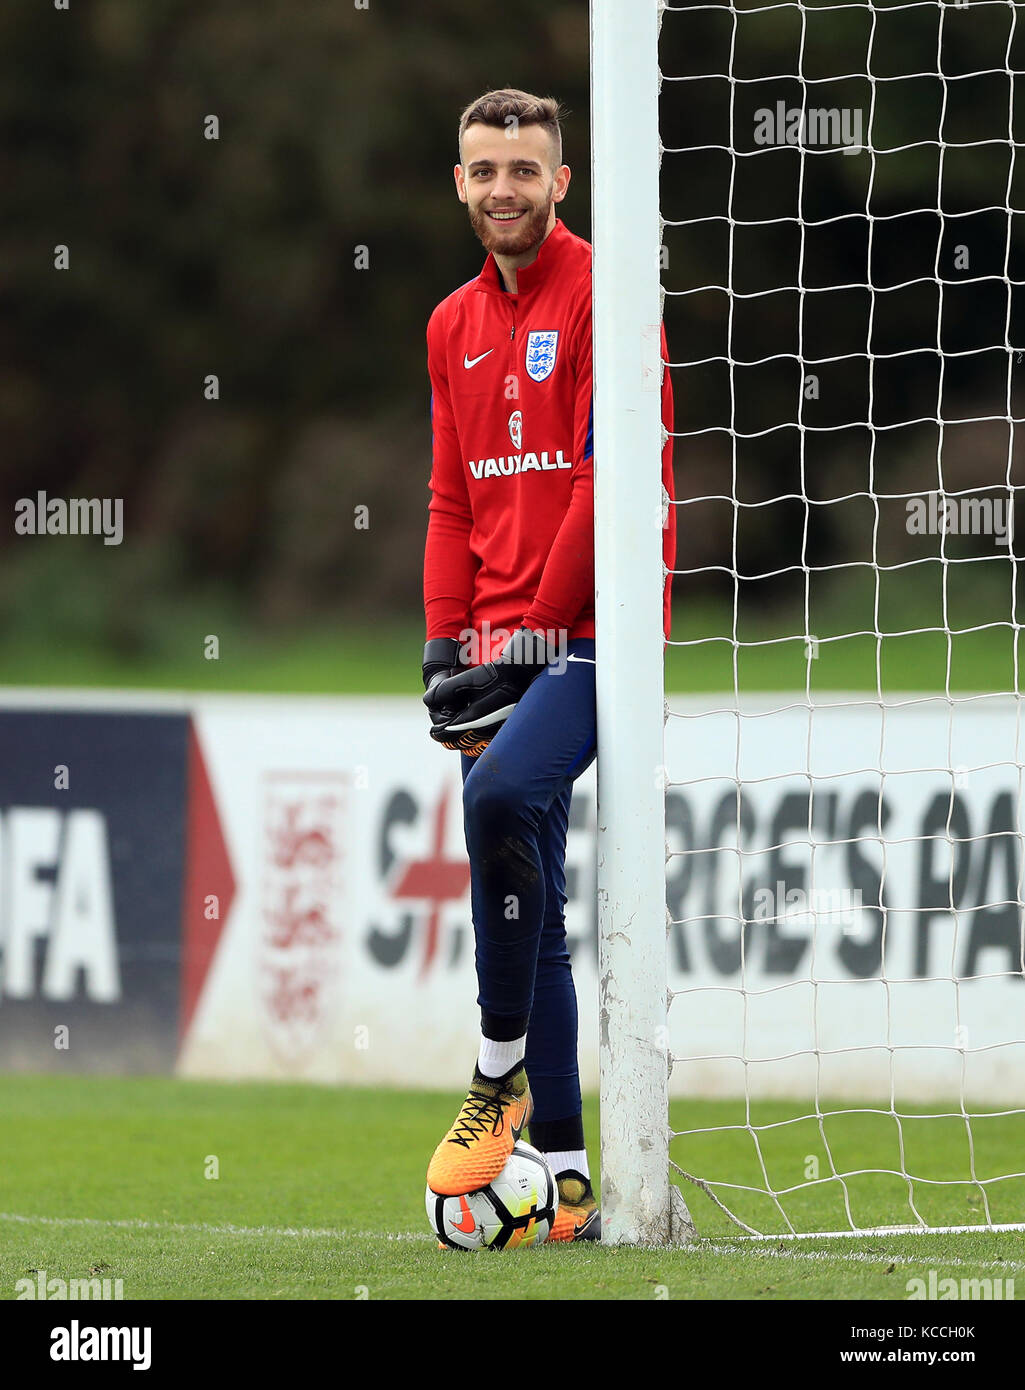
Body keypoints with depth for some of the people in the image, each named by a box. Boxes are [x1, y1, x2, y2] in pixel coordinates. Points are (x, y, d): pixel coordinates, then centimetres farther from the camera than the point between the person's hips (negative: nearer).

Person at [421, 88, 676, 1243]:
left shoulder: (602, 296, -6)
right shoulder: (454, 326, 16)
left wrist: (540, 627, -13)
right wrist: (446, 639, 5)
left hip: (592, 633, -7)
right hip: (501, 645, 7)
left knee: (501, 796, -31)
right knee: (528, 913, 5)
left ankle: (500, 1078, -18)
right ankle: (563, 1174, 8)